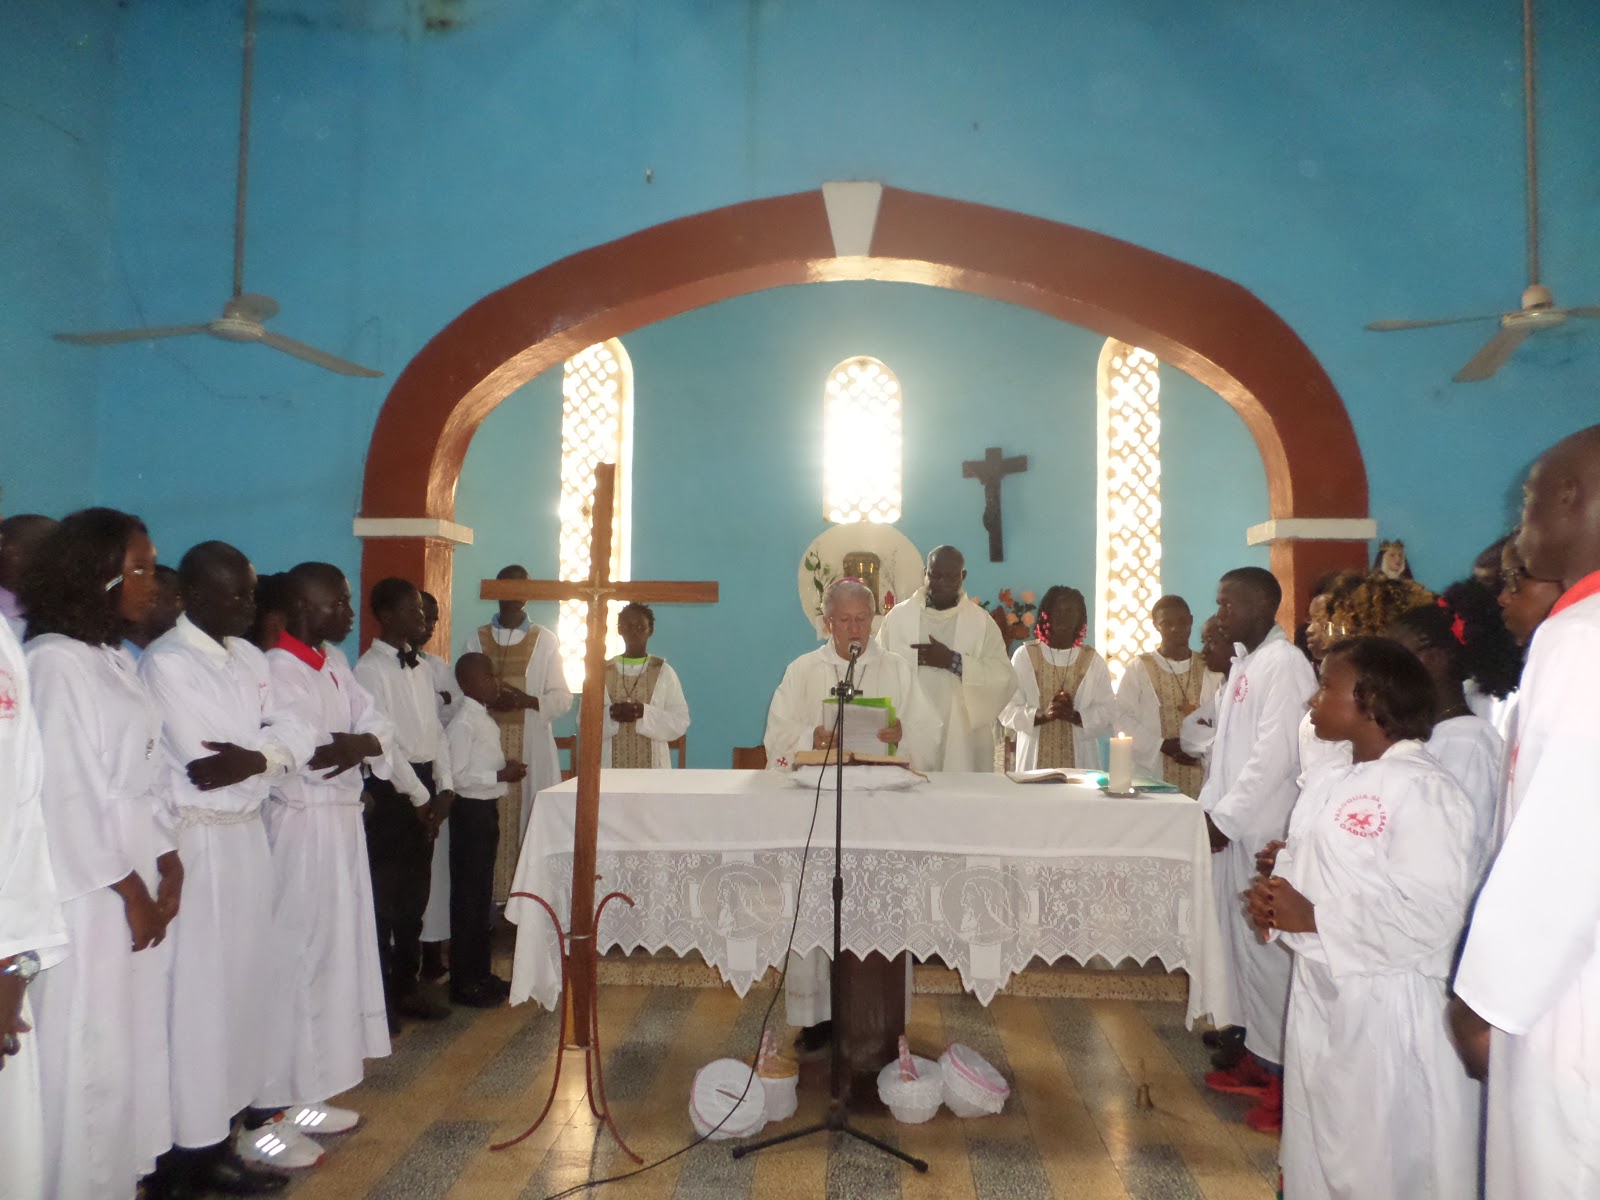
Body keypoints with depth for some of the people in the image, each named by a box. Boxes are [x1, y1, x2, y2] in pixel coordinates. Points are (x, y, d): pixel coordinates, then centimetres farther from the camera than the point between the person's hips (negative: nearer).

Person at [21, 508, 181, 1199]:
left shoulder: (117, 659, 12)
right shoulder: (55, 661, -13)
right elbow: (68, 793, -16)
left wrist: (167, 866, 4)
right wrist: (129, 889, -12)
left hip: (136, 875, 8)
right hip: (90, 888, -8)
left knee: (135, 1042, 14)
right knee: (90, 1053, 2)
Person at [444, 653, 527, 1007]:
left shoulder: (485, 720, 12)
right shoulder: (462, 723, -17)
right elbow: (457, 776, -23)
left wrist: (506, 766, 7)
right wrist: (500, 776, -21)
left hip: (487, 808, 10)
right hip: (470, 810, -10)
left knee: (483, 892, 16)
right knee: (466, 895, -1)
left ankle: (480, 972, 27)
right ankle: (462, 982, 9)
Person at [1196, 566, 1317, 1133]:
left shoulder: (1284, 665, -13)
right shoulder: (1243, 663, 15)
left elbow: (1276, 754, -19)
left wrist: (1227, 817, -15)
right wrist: (1208, 808, 10)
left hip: (1263, 833, -9)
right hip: (1232, 828, 9)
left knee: (1265, 947, -3)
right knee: (1241, 942, 15)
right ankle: (1258, 1056, 28)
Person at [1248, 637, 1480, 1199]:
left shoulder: (1421, 790, -18)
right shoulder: (1330, 785, 9)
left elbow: (1430, 917, -25)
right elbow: (1305, 868, 17)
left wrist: (1313, 919, -21)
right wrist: (1272, 896, -4)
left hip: (1385, 1010, -8)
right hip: (1320, 998, 8)